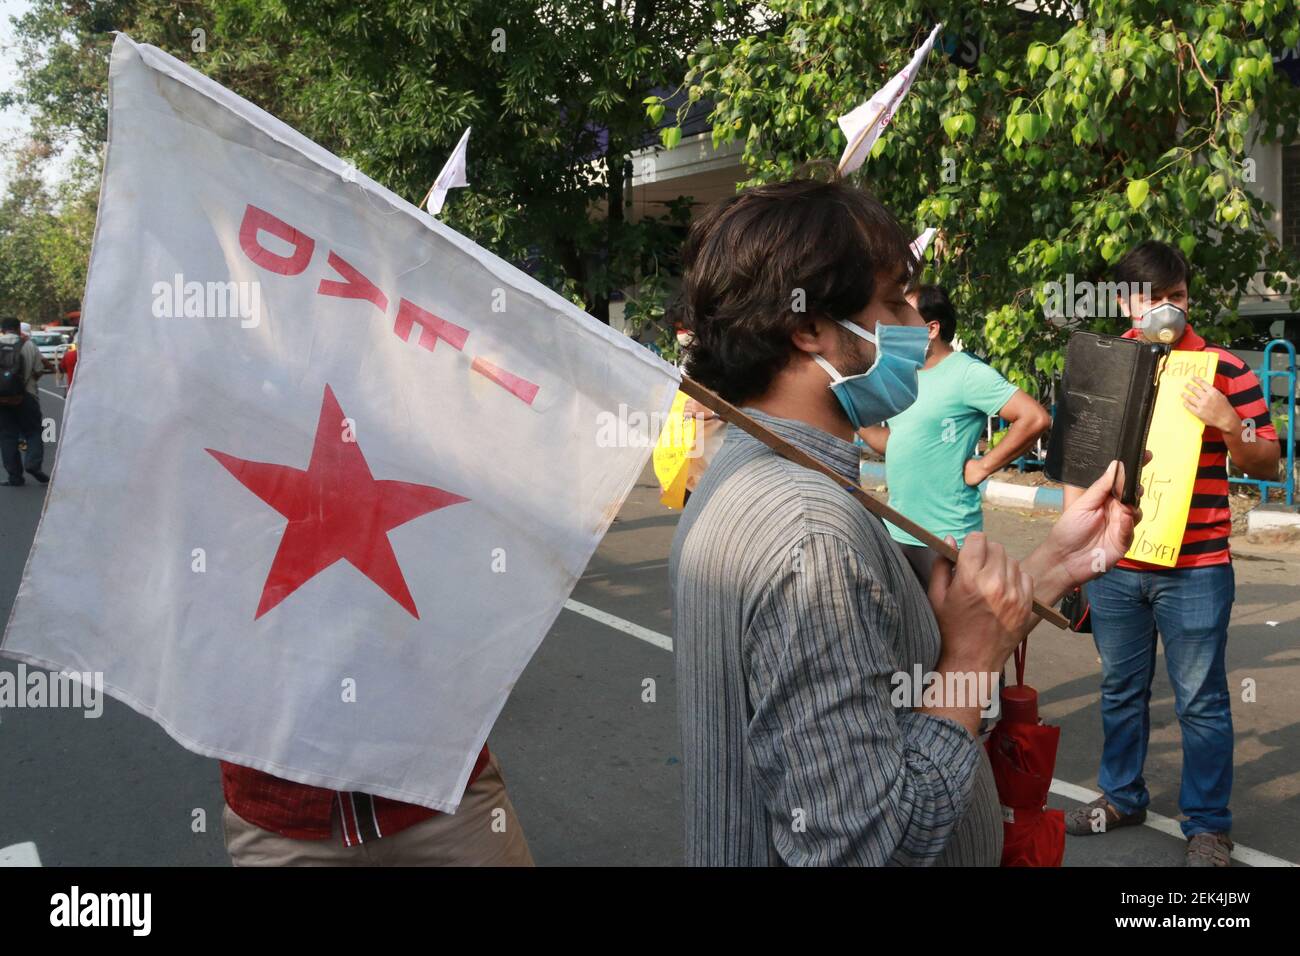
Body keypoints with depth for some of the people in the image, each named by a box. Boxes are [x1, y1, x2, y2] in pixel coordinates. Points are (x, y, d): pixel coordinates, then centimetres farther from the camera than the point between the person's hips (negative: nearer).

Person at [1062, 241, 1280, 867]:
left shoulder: (1223, 368, -1)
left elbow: (1266, 465, 0)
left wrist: (1228, 424, -19)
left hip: (1195, 568, -3)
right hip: (1114, 564, 3)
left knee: (1201, 701, 5)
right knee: (1120, 690, 17)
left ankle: (1208, 826, 19)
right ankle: (1121, 798, 34)